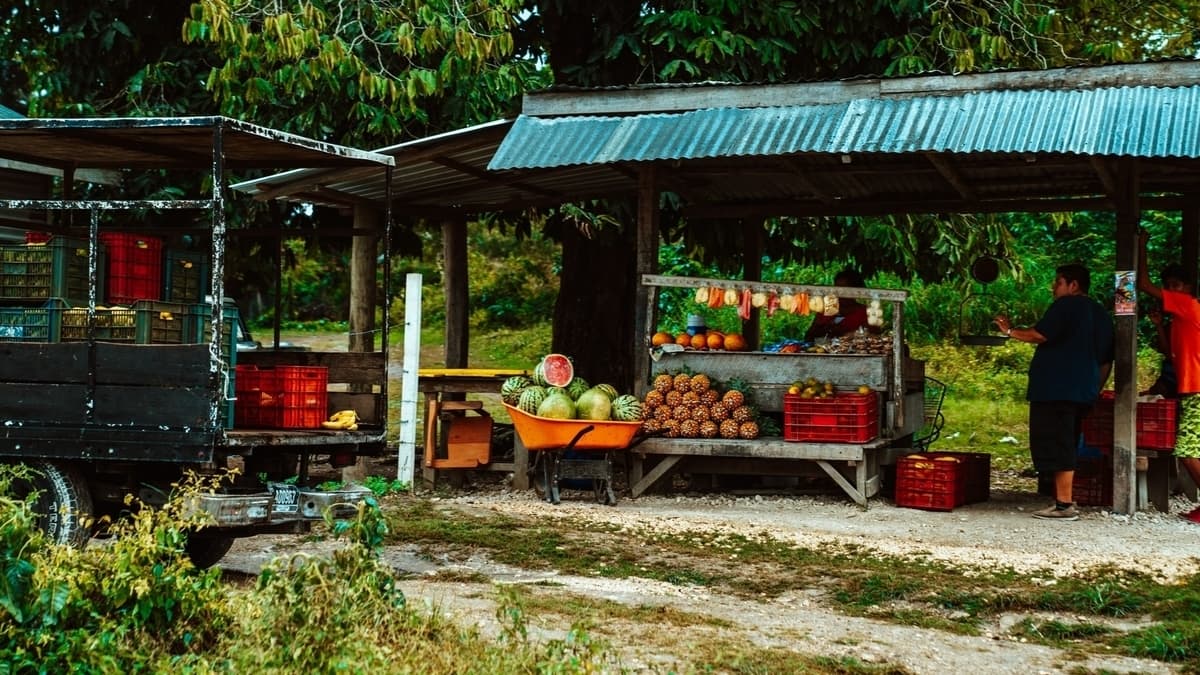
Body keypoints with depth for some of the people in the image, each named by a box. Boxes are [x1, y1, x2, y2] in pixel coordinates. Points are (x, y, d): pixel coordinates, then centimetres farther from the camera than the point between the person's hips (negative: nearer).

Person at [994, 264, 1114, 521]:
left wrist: (1010, 331, -4)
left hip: (1056, 390, -9)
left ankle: (1064, 505, -13)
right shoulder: (1101, 314, 20)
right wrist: (1094, 389, 27)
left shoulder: (1067, 305, -7)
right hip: (1083, 392, 9)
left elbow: (1040, 335, -18)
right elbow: (1106, 361, 22)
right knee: (1065, 447, 14)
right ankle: (1063, 500, 15)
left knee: (1057, 446, -9)